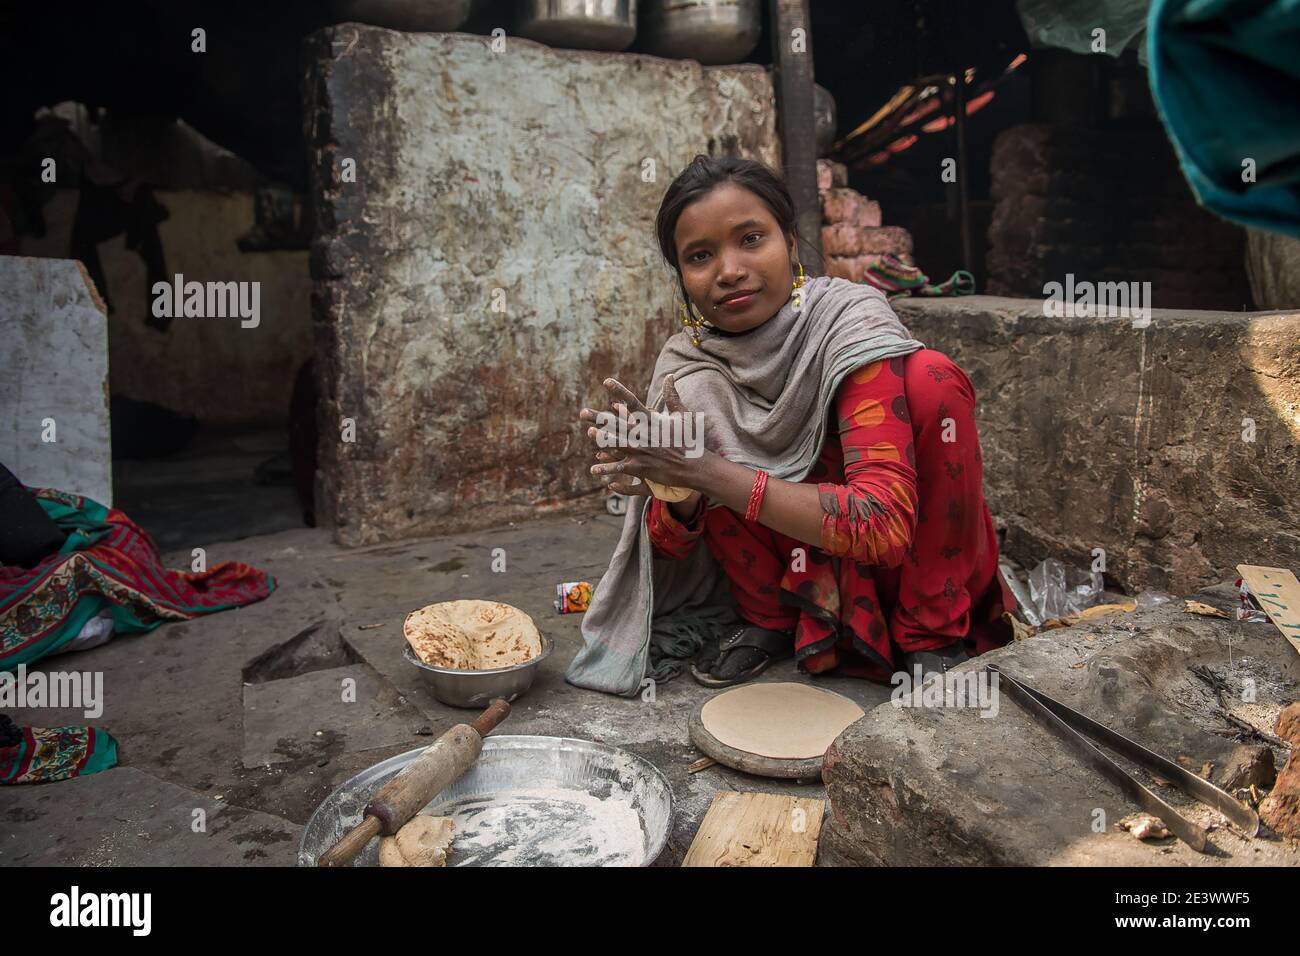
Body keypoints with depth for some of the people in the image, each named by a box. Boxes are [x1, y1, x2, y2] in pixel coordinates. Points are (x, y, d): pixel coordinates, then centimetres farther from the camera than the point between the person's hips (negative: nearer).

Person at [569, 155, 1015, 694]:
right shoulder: (685, 363, -10)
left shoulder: (851, 321, -22)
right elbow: (670, 546, -6)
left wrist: (706, 473, -39)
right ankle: (766, 620, -1)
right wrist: (680, 490, -31)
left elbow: (884, 524, -32)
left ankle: (932, 633, -11)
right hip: (797, 565, 3)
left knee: (931, 379, -26)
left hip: (906, 564, -2)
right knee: (696, 395, -18)